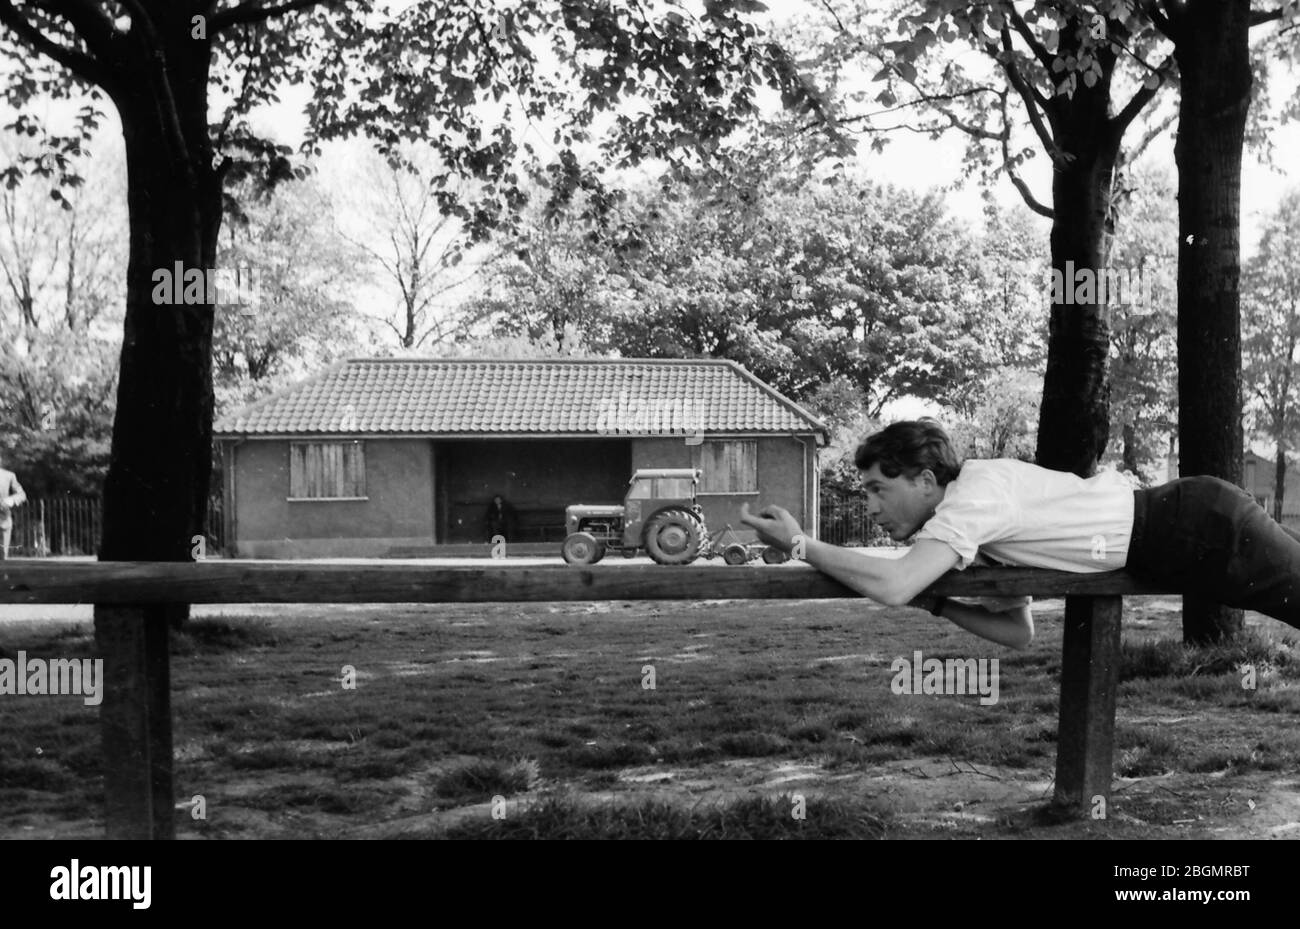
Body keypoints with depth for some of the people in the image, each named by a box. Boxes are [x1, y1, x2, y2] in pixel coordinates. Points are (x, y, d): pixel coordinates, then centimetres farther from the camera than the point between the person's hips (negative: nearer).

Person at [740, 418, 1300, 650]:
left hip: (1200, 529, -8)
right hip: (1184, 523, 8)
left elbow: (891, 588, -35)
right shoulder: (979, 501, 10)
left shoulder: (971, 500, -19)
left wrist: (800, 545, -24)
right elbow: (1019, 632, 13)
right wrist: (935, 603, 2)